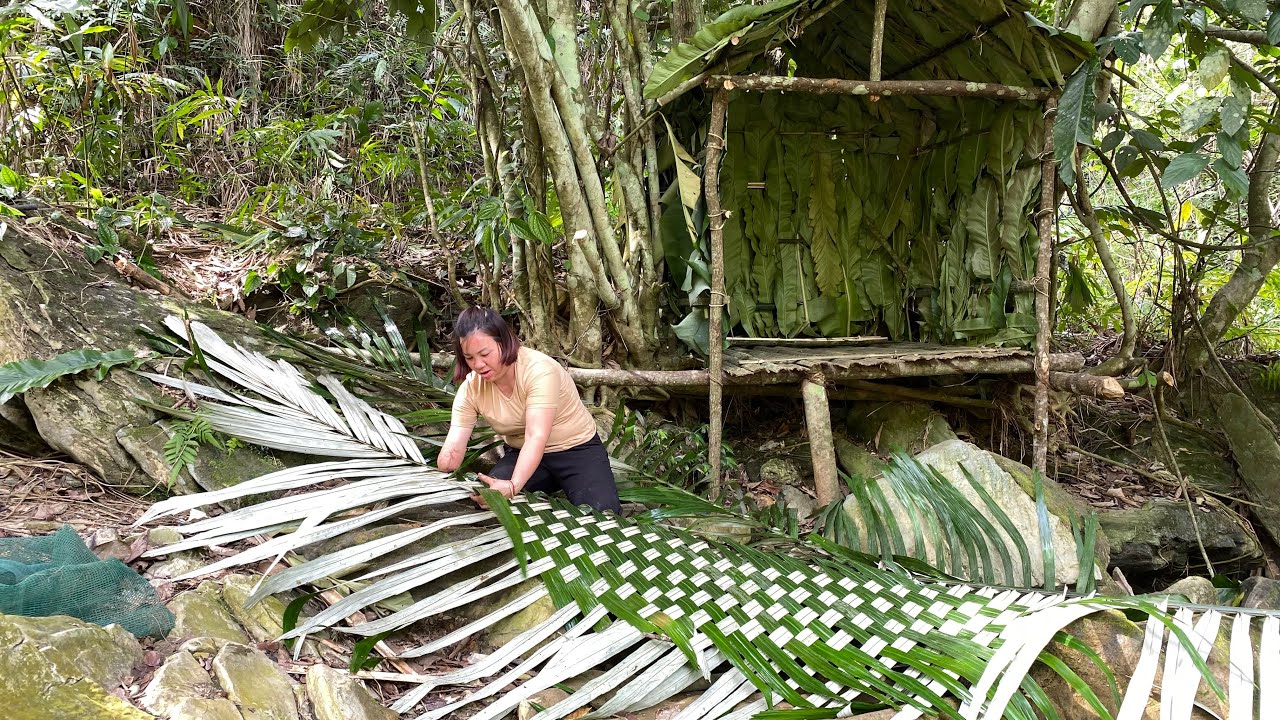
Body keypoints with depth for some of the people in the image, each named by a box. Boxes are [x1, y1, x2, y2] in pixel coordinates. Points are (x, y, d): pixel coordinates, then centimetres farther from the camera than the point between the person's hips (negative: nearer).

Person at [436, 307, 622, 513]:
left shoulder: (540, 370, -28)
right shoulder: (470, 389, -11)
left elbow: (536, 437, -38)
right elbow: (454, 448, -18)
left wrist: (513, 486, -54)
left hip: (576, 449, -4)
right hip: (521, 454, 5)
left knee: (602, 511, -28)